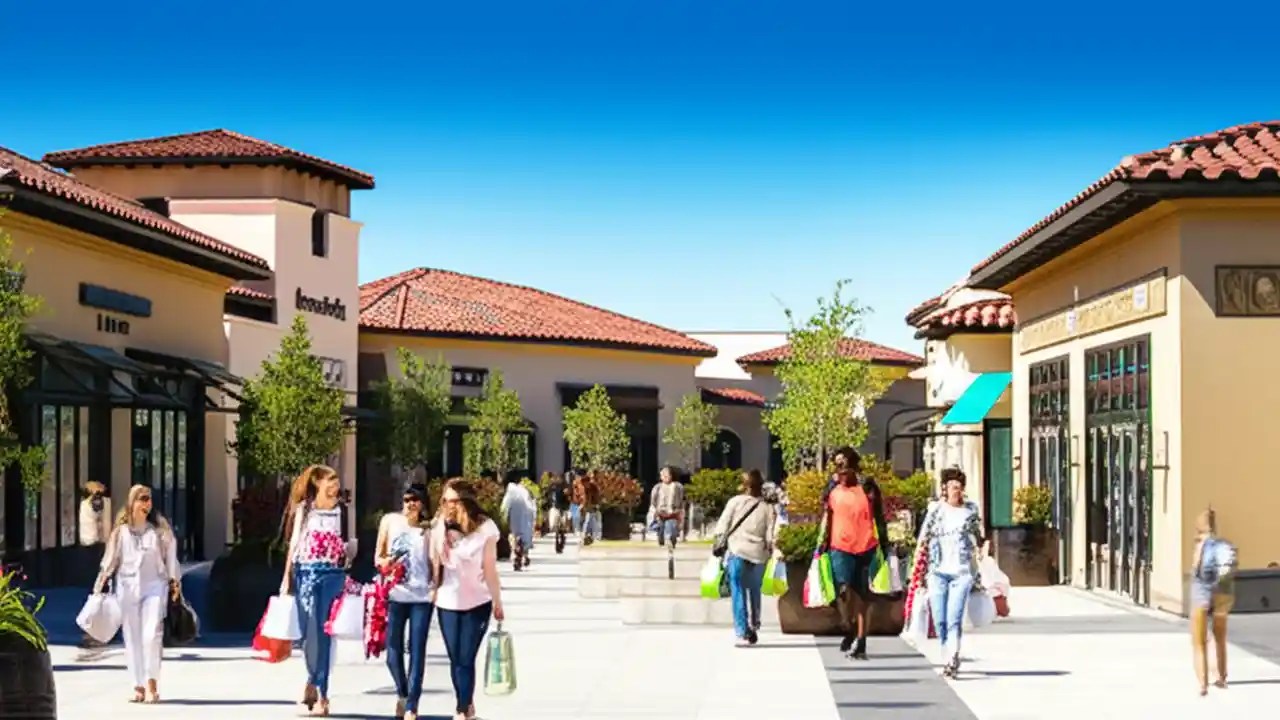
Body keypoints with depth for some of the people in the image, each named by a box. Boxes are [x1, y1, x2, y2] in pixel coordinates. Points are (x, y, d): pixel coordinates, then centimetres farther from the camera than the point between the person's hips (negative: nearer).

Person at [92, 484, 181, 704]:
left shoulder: (160, 528, 5)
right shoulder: (121, 530, 6)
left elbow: (171, 555, 7)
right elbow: (111, 559, 9)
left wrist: (175, 582, 3)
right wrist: (100, 584, 4)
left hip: (154, 586, -2)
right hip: (127, 587, 2)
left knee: (152, 635, -15)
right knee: (132, 638, 3)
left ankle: (152, 682, -5)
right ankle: (138, 686, 8)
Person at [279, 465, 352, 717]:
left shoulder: (342, 510, 6)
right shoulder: (304, 509, 9)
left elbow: (350, 544, 11)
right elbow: (294, 543, 11)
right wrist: (286, 577, 8)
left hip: (331, 574, -1)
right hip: (306, 572, 1)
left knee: (322, 632, -6)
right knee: (308, 630, -1)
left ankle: (315, 685, -1)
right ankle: (318, 689, 12)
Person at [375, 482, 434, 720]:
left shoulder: (429, 527, 2)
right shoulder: (390, 520, 5)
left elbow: (435, 560, 4)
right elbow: (378, 555, 11)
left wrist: (437, 588, -10)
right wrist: (384, 563, -10)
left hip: (422, 596, -1)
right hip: (395, 594, 1)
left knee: (417, 651, -2)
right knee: (393, 651, 4)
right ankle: (402, 694, 31)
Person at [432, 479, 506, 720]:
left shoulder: (485, 528, -11)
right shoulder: (439, 527, -2)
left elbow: (489, 569, -7)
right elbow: (435, 564, 2)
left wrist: (497, 603, -1)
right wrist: (433, 593, -3)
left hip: (477, 602, -3)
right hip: (447, 602, 3)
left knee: (466, 659, -6)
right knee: (455, 659, 7)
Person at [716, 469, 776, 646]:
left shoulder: (735, 501, -3)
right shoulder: (767, 507, 1)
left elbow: (722, 527, -2)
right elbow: (770, 536, 0)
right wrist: (769, 550, 14)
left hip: (738, 551, -2)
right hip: (759, 554, 2)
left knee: (739, 593, 1)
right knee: (754, 592, 19)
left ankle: (743, 632, -5)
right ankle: (753, 628, 25)